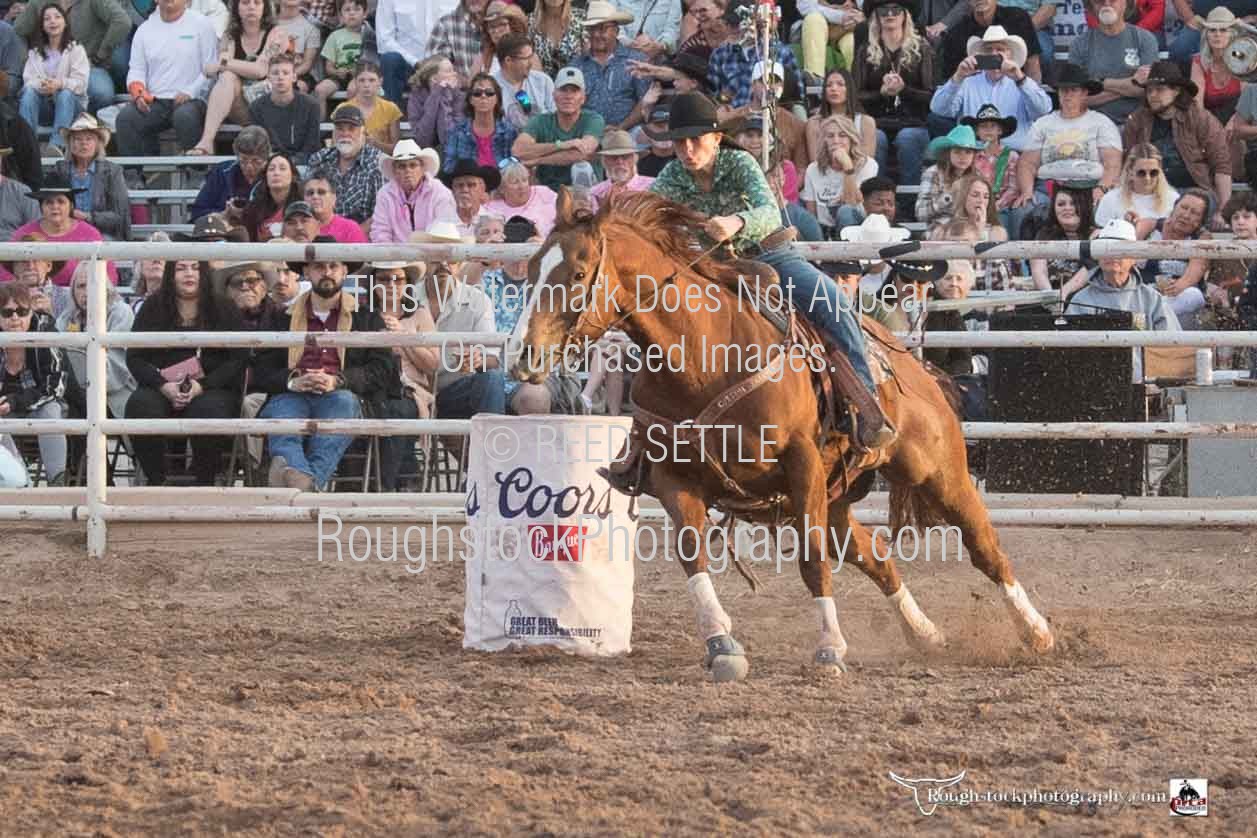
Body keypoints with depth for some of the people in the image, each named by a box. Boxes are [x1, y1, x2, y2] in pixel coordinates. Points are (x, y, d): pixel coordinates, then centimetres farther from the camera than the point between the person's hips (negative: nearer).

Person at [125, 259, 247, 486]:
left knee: (209, 409, -36)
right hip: (161, 388, 1)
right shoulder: (153, 309, 14)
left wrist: (202, 386, -14)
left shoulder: (224, 311, 10)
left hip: (212, 388, -1)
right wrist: (164, 386, -12)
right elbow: (135, 358, 7)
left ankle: (204, 483, -22)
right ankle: (155, 481, -22)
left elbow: (237, 361, 2)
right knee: (140, 405, -31)